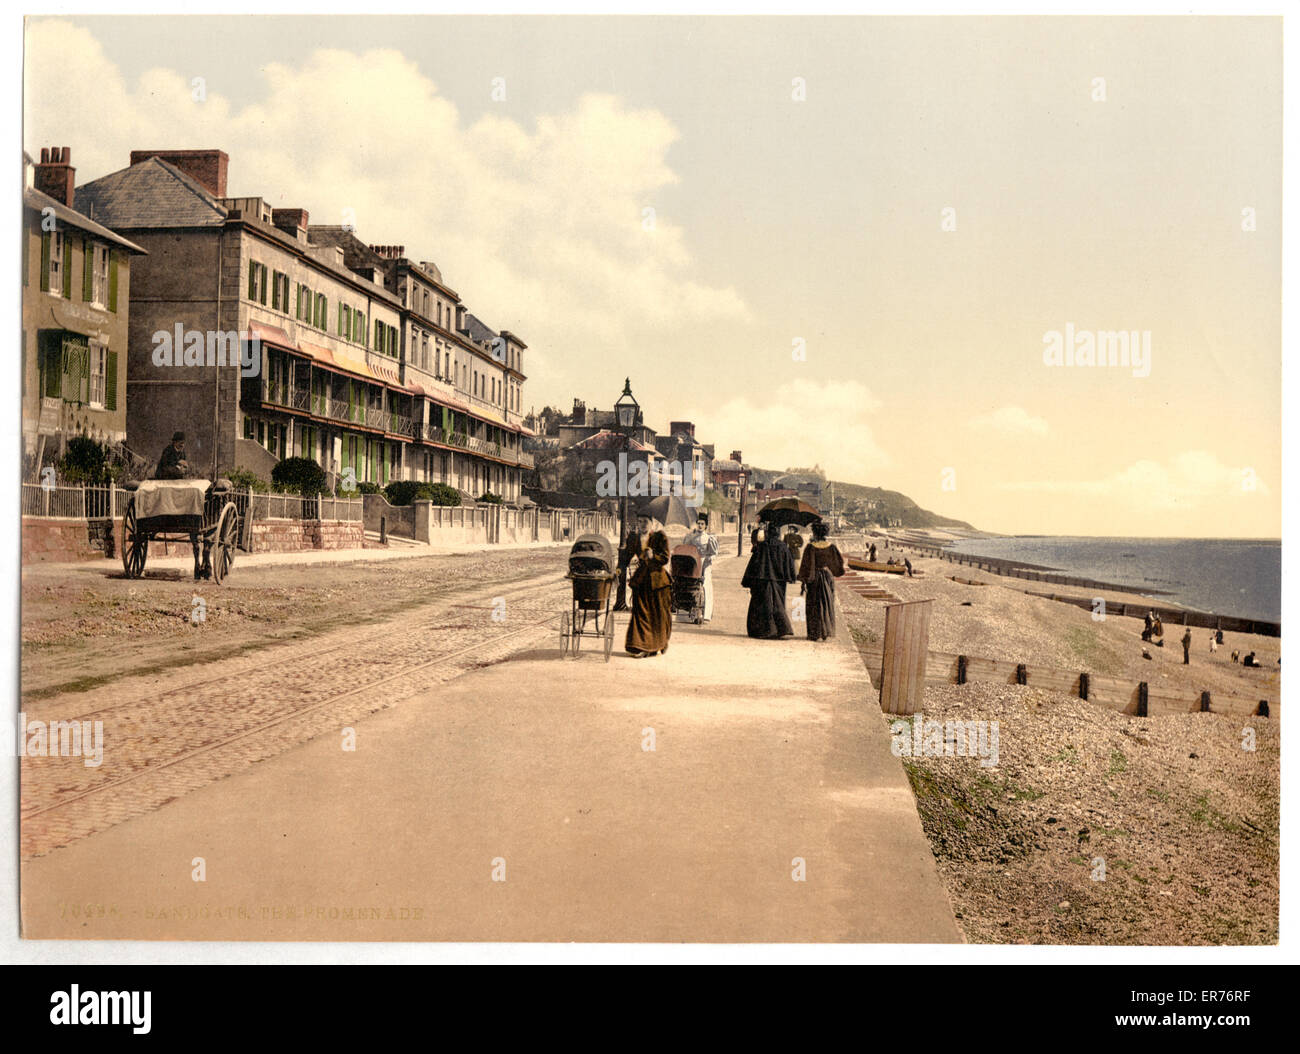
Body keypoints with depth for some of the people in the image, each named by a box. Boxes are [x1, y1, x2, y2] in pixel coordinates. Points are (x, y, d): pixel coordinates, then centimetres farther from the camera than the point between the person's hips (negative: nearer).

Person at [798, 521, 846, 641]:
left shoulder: (810, 547, -12)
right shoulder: (831, 546, -3)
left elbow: (805, 565, -13)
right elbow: (840, 561, 1)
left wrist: (803, 581, -8)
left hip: (814, 578, -3)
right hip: (828, 576, 3)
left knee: (815, 605, 4)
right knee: (827, 603, 14)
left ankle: (816, 634, 2)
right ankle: (826, 632, 17)